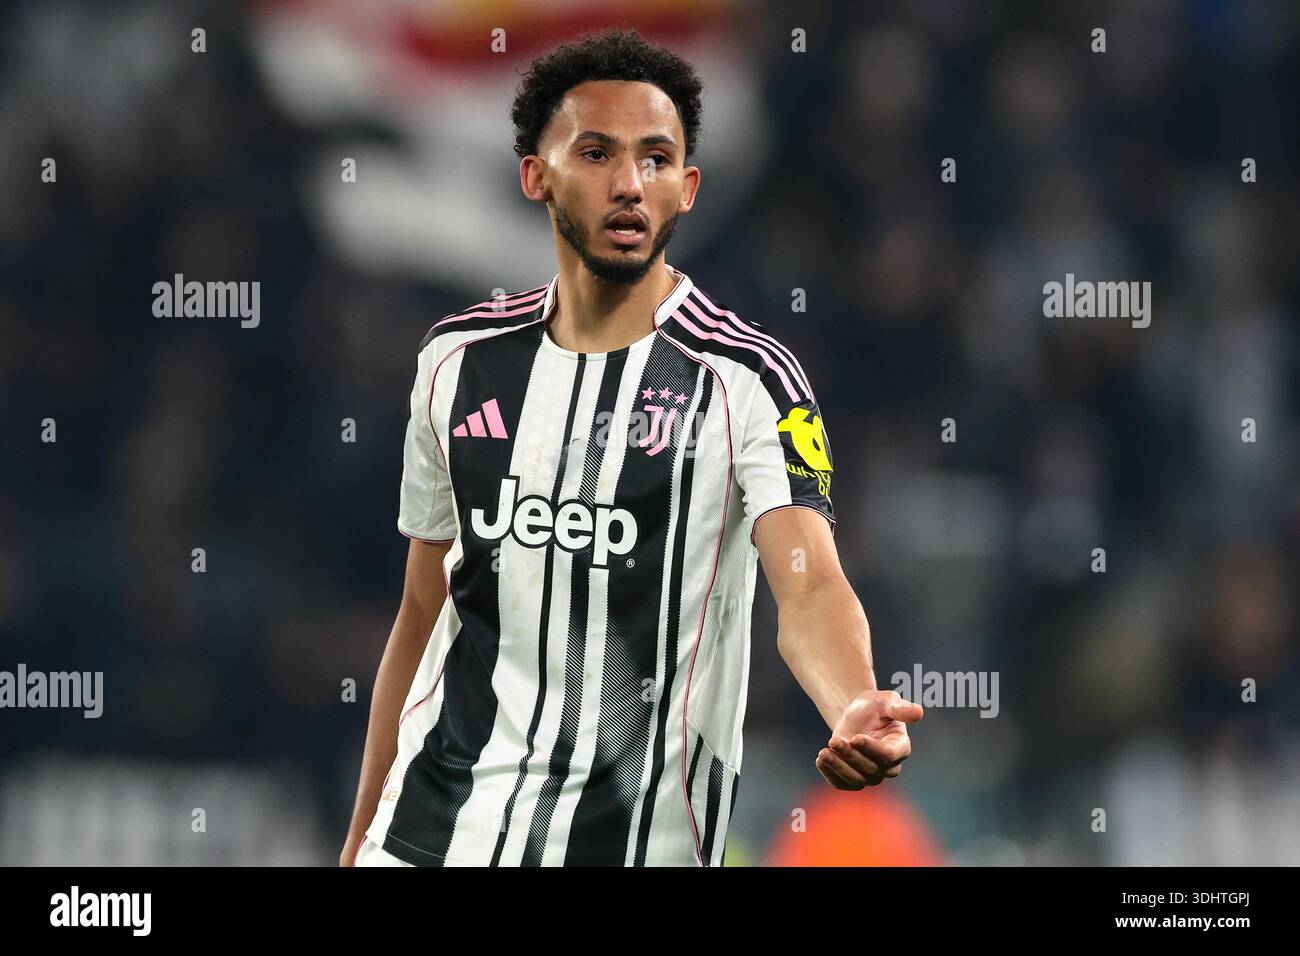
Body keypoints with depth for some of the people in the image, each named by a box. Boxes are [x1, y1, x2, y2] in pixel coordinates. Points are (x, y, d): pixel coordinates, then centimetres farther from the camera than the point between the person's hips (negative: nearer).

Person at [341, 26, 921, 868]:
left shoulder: (744, 380, -9)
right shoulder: (460, 359, 6)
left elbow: (809, 585, -22)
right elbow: (426, 611, 12)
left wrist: (855, 711, -42)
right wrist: (364, 829, 11)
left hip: (633, 835, -3)